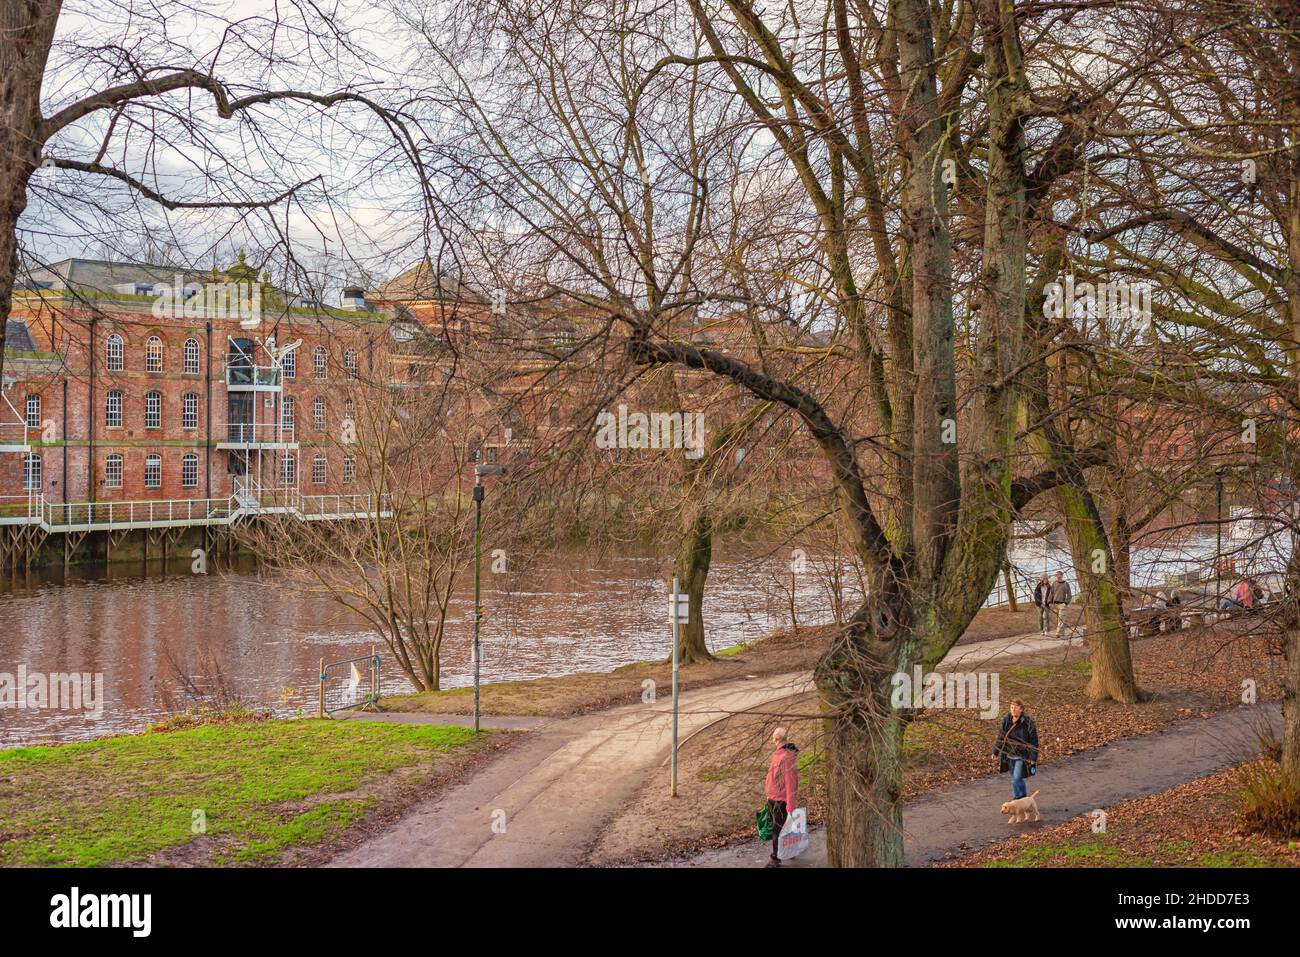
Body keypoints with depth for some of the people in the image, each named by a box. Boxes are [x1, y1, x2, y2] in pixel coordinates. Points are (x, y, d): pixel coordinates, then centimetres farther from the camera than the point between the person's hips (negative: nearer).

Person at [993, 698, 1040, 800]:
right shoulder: (1006, 720, 0)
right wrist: (995, 751, 12)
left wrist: (1033, 757, -15)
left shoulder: (1027, 722, -15)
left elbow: (1034, 741, -12)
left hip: (1022, 756, -5)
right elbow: (1000, 737, 10)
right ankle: (1023, 797, 29)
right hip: (1009, 755, 5)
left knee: (1016, 778, -9)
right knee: (1015, 778, 14)